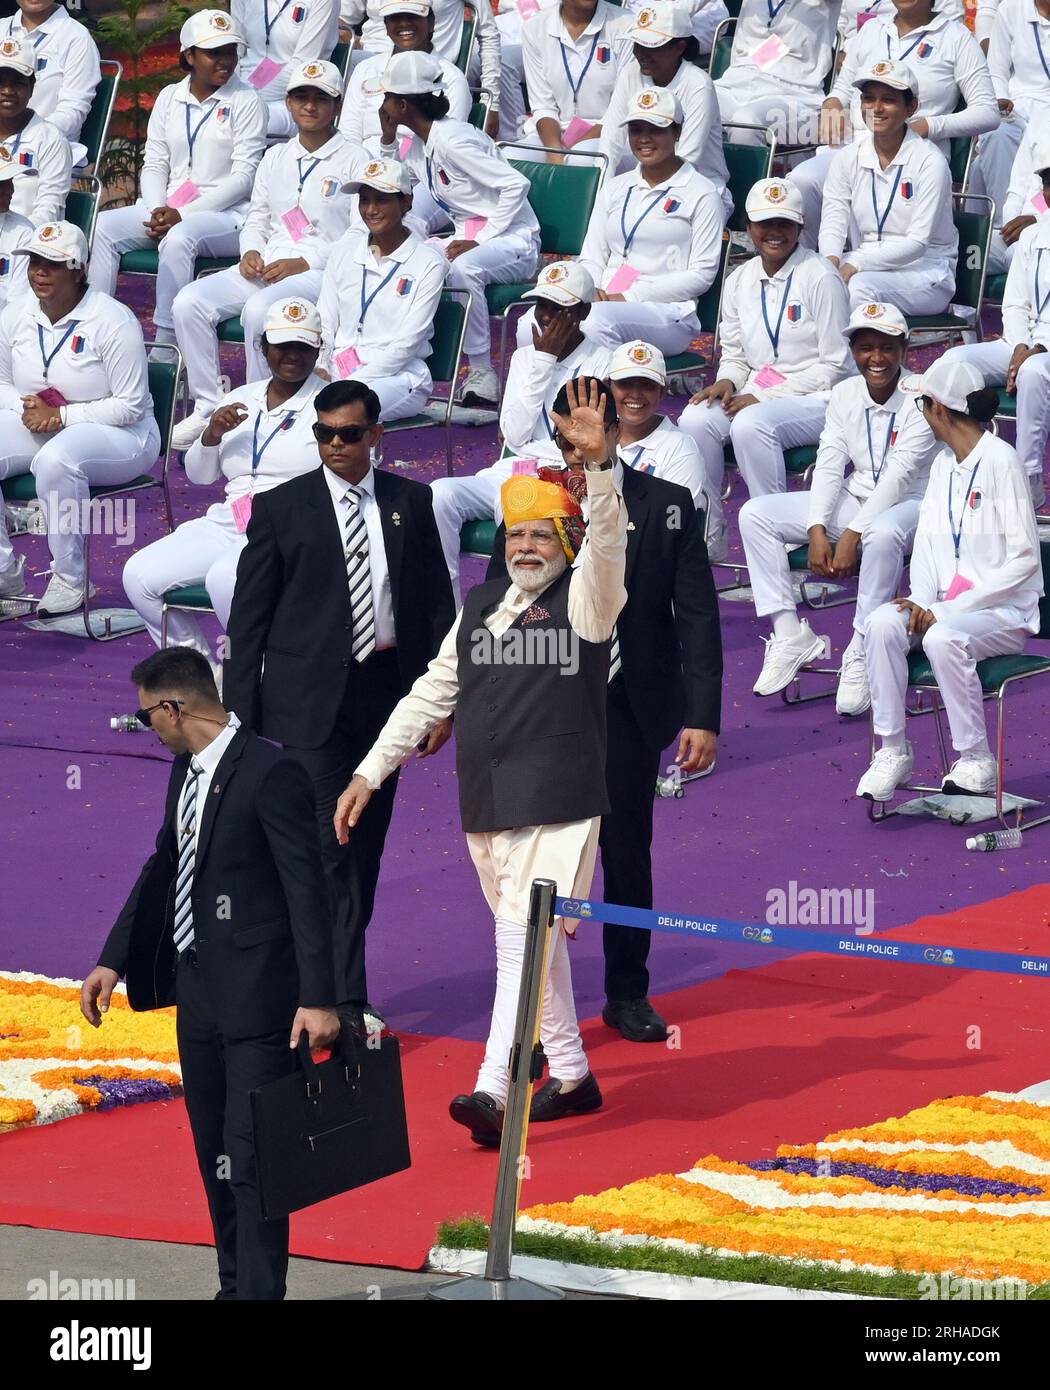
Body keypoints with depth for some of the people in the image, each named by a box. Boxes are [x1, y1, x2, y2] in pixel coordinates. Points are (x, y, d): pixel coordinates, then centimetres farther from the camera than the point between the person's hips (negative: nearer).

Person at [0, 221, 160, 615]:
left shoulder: (113, 321, -16)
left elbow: (130, 406, -16)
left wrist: (60, 416, -21)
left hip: (119, 436, -6)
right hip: (34, 427, 6)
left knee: (55, 459, -39)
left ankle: (68, 578, -24)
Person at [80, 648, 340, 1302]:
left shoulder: (272, 774, -17)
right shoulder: (187, 770, 10)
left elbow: (307, 889, -18)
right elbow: (163, 868, 21)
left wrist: (318, 998, -21)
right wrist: (114, 960, 18)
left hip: (259, 1001, -9)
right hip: (199, 994, 9)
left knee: (251, 1157, -9)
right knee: (215, 1156, 15)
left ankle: (260, 1291, -6)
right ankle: (236, 1286, 25)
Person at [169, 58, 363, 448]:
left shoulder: (353, 160, 2)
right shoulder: (276, 157, 22)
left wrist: (305, 263, -14)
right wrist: (251, 251, 1)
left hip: (323, 271, -6)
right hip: (265, 267, 6)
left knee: (258, 310, -36)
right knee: (189, 302, -16)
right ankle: (208, 406, -11)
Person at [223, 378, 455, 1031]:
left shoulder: (411, 502, 8)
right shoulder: (281, 507, 0)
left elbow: (437, 603, 11)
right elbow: (248, 617, 2)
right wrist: (239, 714, -3)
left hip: (387, 692, 4)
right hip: (308, 700, -4)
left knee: (365, 847, 8)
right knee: (328, 844, -12)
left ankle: (324, 977, 19)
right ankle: (344, 999, -15)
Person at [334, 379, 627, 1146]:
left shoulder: (585, 600, -3)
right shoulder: (479, 607, 15)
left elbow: (607, 543, -23)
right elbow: (432, 694, 19)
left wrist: (598, 463, -39)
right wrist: (370, 772, 16)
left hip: (557, 806, -7)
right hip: (486, 803, 7)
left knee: (525, 940, -15)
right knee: (529, 941, 14)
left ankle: (492, 1092, -22)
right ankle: (571, 1074, 26)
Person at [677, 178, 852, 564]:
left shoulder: (820, 278, -8)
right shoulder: (739, 282, 11)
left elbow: (835, 366, -9)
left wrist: (763, 397, -14)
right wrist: (726, 382, -6)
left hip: (816, 400, -6)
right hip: (756, 396, 6)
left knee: (751, 424, -36)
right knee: (695, 420, -24)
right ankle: (704, 539, -16)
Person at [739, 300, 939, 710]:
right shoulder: (844, 394, 3)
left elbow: (899, 475, -22)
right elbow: (829, 466, -2)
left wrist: (853, 535, -29)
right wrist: (817, 530, -17)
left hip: (908, 504, -7)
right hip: (855, 500, 7)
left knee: (883, 533, -43)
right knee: (754, 514, -7)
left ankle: (861, 655, -34)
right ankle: (790, 635, -12)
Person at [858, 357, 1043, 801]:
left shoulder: (1000, 461, -12)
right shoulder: (943, 464, 12)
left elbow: (1024, 559, -15)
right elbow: (926, 542, 9)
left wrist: (949, 609, -19)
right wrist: (922, 602, -12)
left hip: (1004, 610, -6)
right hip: (948, 604, 6)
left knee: (942, 638, -35)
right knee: (884, 624, -22)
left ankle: (975, 760, -20)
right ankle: (892, 751, -17)